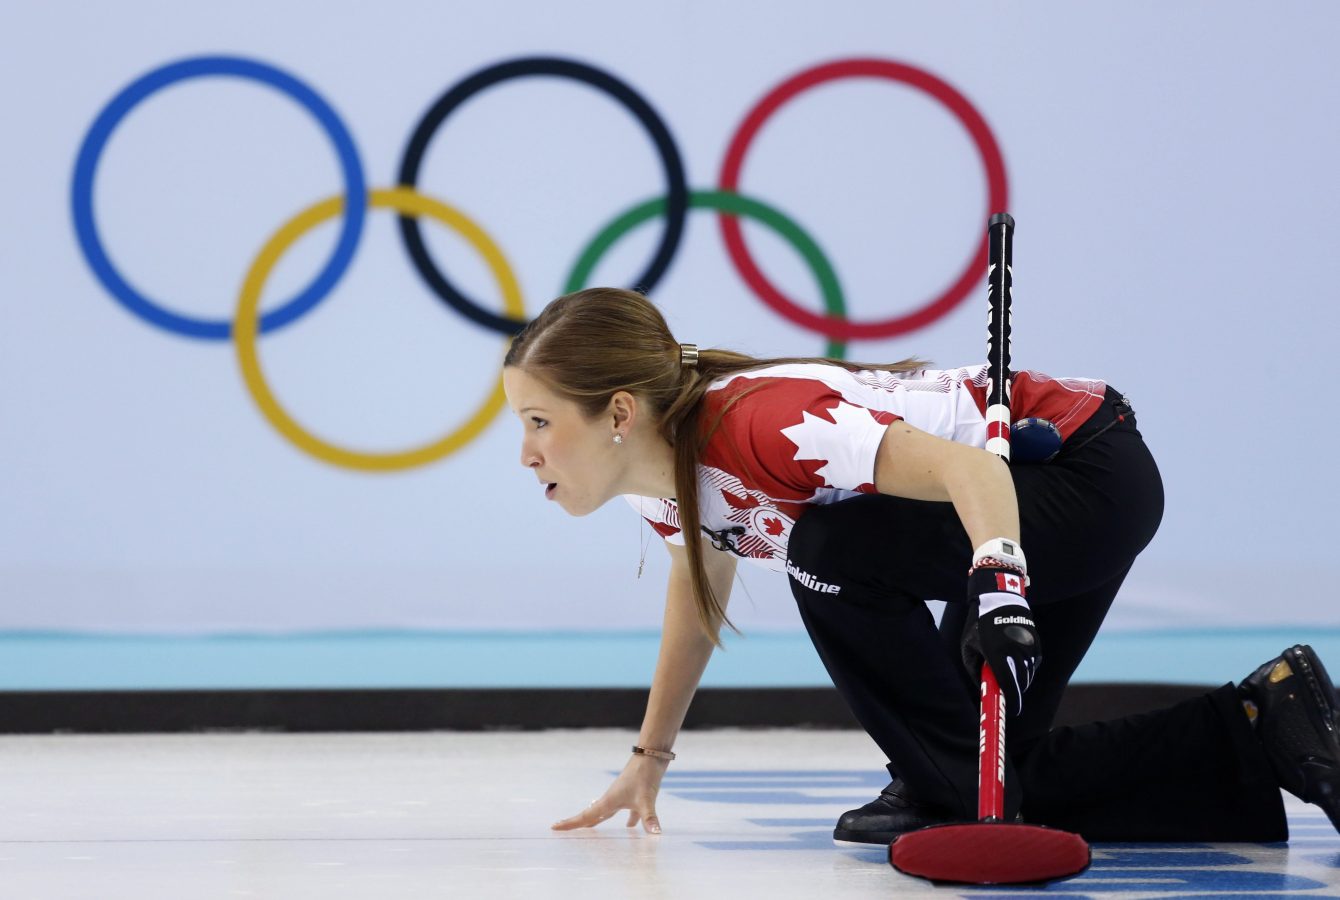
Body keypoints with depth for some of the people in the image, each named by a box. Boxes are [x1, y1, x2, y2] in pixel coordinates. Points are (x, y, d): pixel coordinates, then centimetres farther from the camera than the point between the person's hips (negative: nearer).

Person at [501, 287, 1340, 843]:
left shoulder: (758, 427, -32)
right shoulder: (663, 482, -3)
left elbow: (968, 470, -40)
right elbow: (699, 591, 18)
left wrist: (997, 581, -57)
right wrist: (650, 759, 22)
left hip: (1094, 474, -10)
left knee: (831, 555, -29)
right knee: (989, 783, 8)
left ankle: (936, 786, -10)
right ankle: (1265, 730, 13)